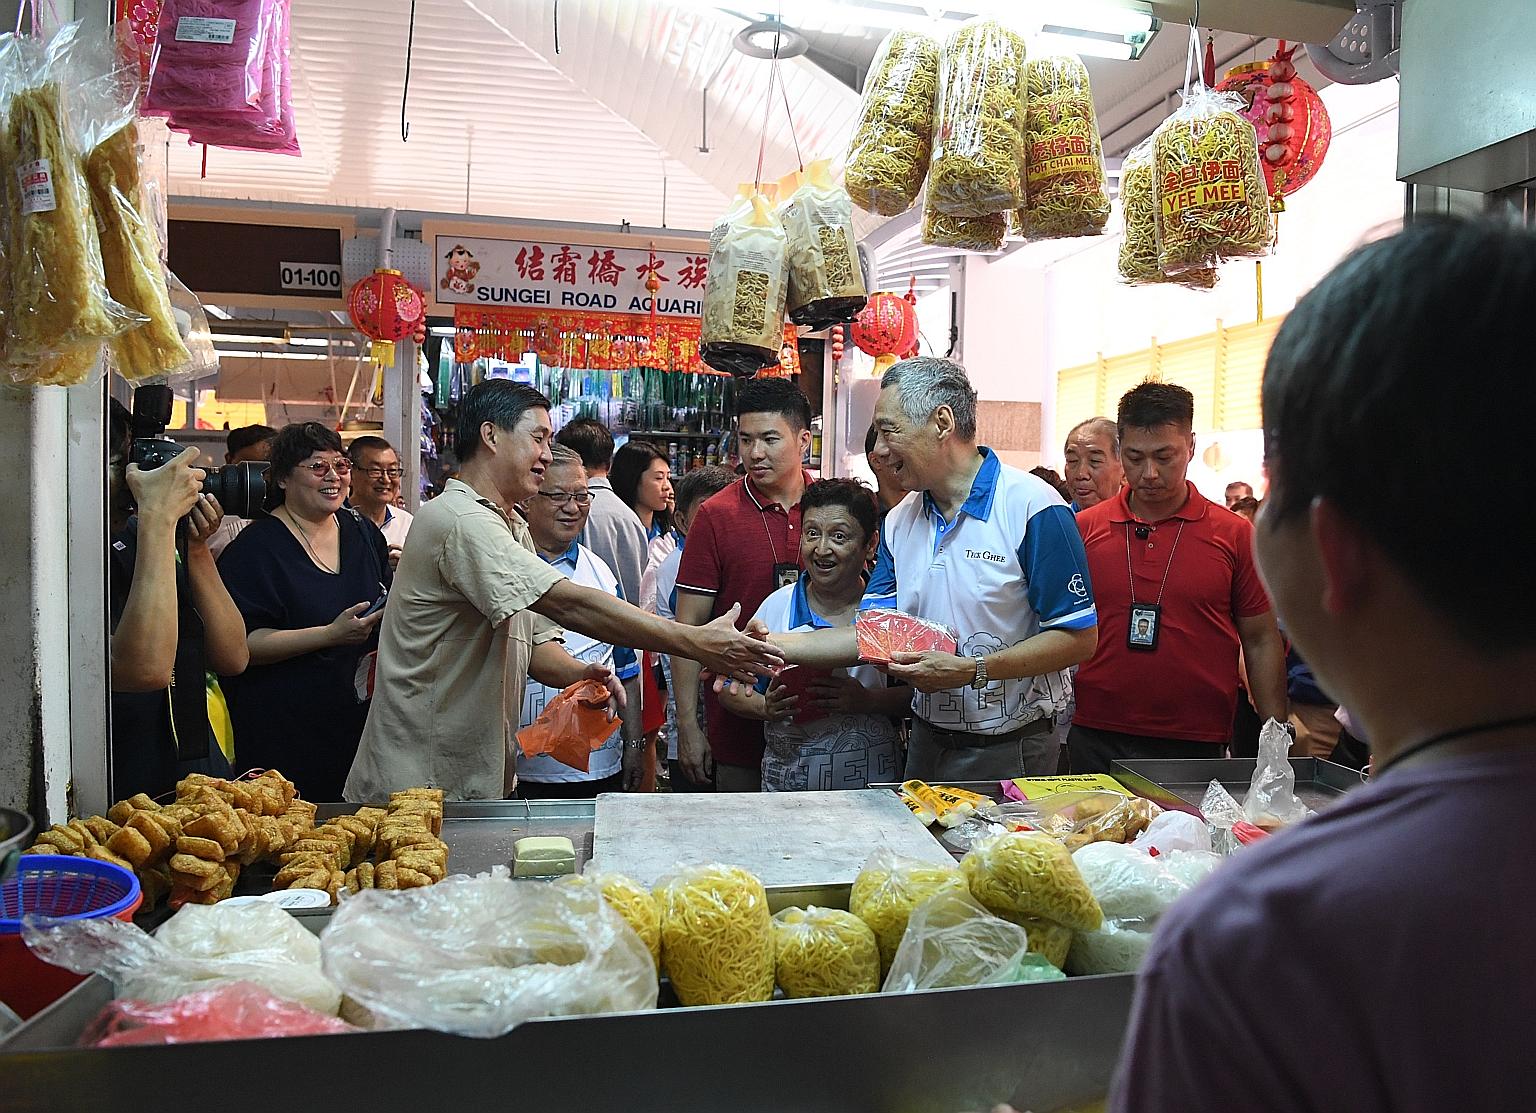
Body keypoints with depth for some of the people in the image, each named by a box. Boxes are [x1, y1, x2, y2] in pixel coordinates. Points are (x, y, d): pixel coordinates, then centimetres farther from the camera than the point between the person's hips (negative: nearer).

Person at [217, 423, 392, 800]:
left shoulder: (363, 532, 9)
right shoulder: (255, 547, -10)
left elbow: (388, 609, 22)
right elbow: (241, 644, -17)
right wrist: (332, 634, -22)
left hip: (359, 721, 5)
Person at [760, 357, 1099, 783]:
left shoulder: (1032, 508, -16)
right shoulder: (899, 521, 5)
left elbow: (1079, 637, -17)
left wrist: (971, 671, -22)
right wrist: (773, 645, -8)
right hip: (927, 743, 6)